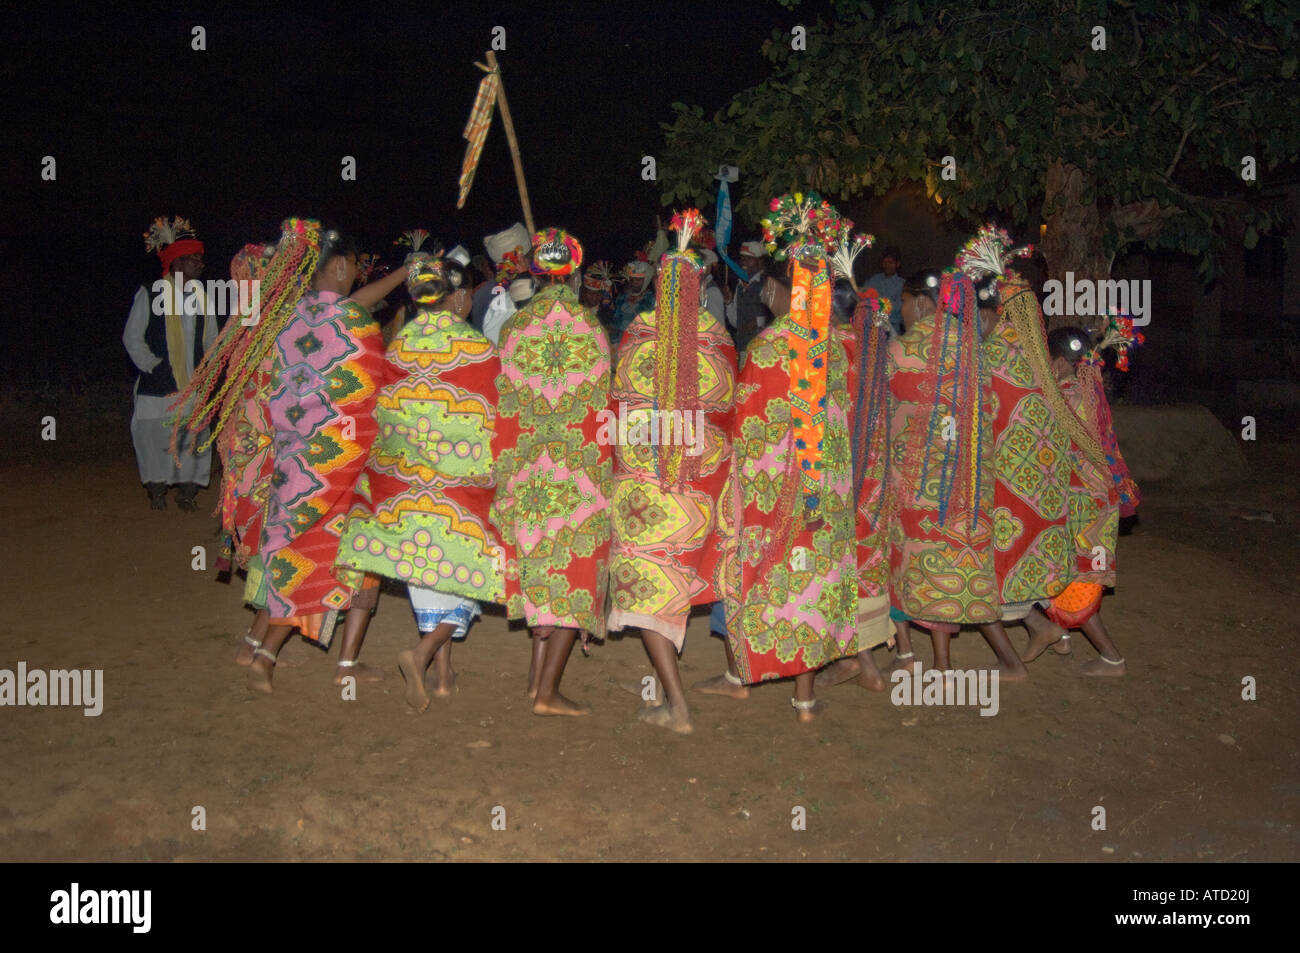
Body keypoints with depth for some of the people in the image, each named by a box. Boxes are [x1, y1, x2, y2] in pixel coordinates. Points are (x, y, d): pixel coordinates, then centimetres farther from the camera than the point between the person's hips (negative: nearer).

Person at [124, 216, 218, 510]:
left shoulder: (202, 298, 13)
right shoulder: (151, 295, -1)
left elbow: (211, 340, 18)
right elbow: (132, 337, -1)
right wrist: (153, 366, -7)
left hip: (193, 385, 4)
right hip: (159, 386, -4)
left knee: (192, 439, 1)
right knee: (156, 437, -1)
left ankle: (187, 493, 12)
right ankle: (156, 493, 14)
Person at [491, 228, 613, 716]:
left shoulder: (512, 327, 0)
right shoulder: (591, 327, -5)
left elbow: (503, 406, 3)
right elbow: (602, 405, -3)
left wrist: (503, 469, 10)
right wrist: (604, 464, 6)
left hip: (527, 470, 3)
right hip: (581, 470, -3)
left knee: (538, 567, 17)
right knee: (574, 573, 2)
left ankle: (539, 671, 22)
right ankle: (547, 690, 1)